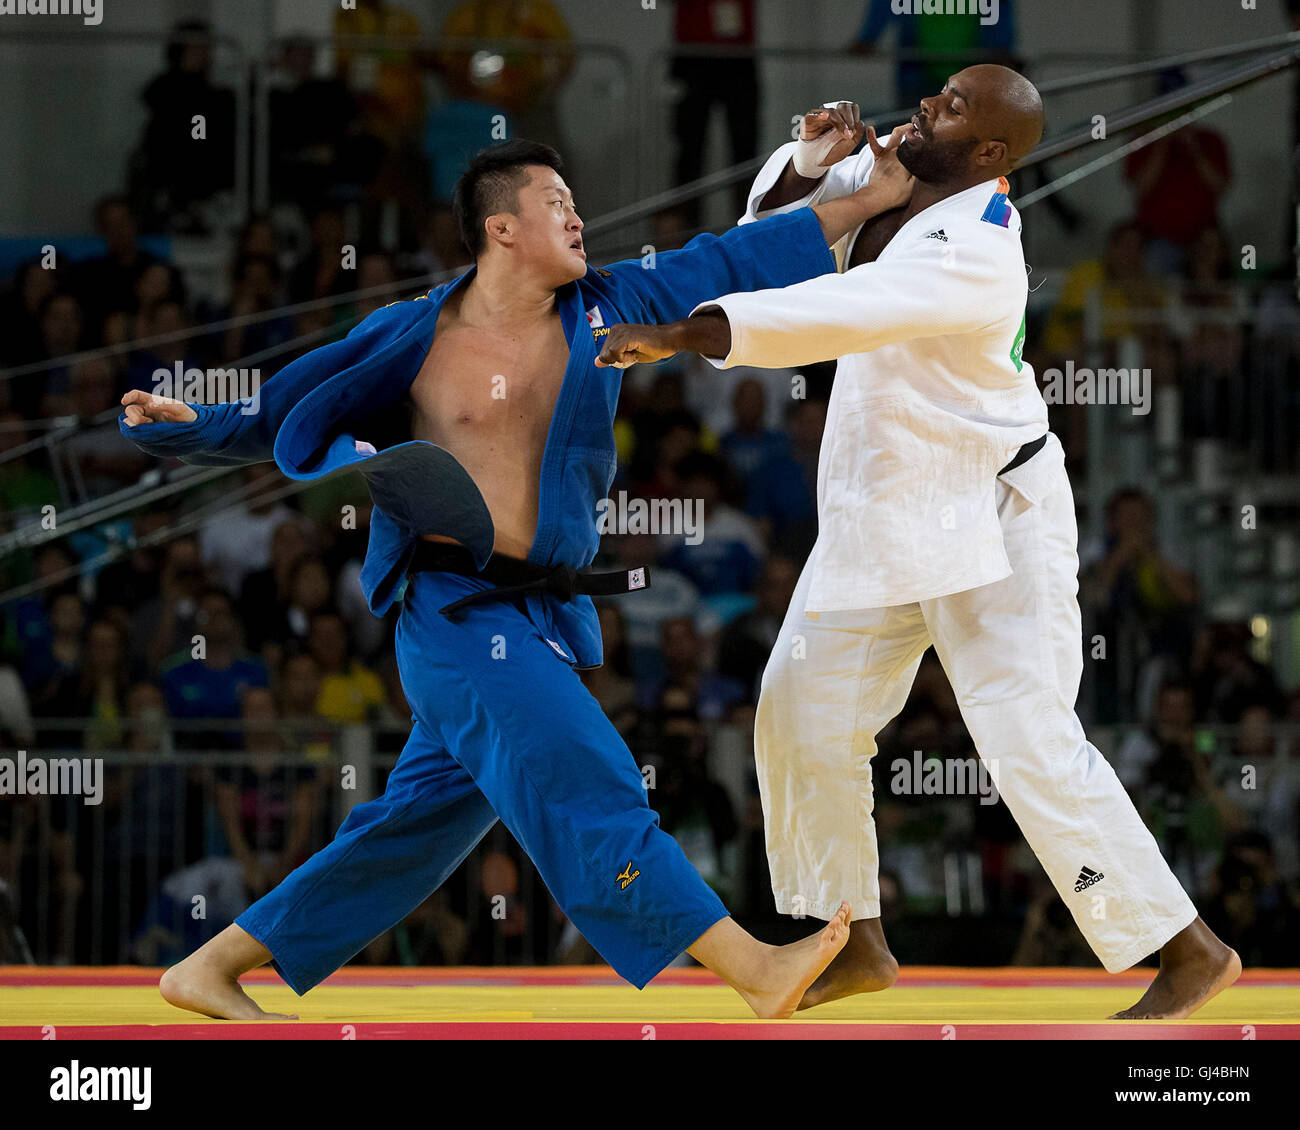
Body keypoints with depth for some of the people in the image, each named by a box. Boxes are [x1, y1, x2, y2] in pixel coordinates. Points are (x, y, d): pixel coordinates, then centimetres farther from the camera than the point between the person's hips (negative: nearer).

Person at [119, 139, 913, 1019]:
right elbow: (287, 414, 8)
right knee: (586, 791, -16)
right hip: (455, 610, -7)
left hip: (543, 616, 7)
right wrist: (188, 426, -4)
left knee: (420, 825, 11)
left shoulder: (601, 309, 9)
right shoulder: (415, 339, -3)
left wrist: (871, 201, 10)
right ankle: (753, 971, -22)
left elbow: (731, 263, 12)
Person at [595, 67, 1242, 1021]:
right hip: (883, 515, 9)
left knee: (1032, 743, -13)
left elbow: (839, 316, -40)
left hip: (989, 518, -9)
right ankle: (859, 947, 23)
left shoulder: (977, 254, -27)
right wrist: (813, 157, -10)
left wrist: (681, 335, -44)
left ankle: (1190, 952, -3)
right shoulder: (893, 175, 0)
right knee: (804, 716, 9)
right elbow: (774, 226, 12)